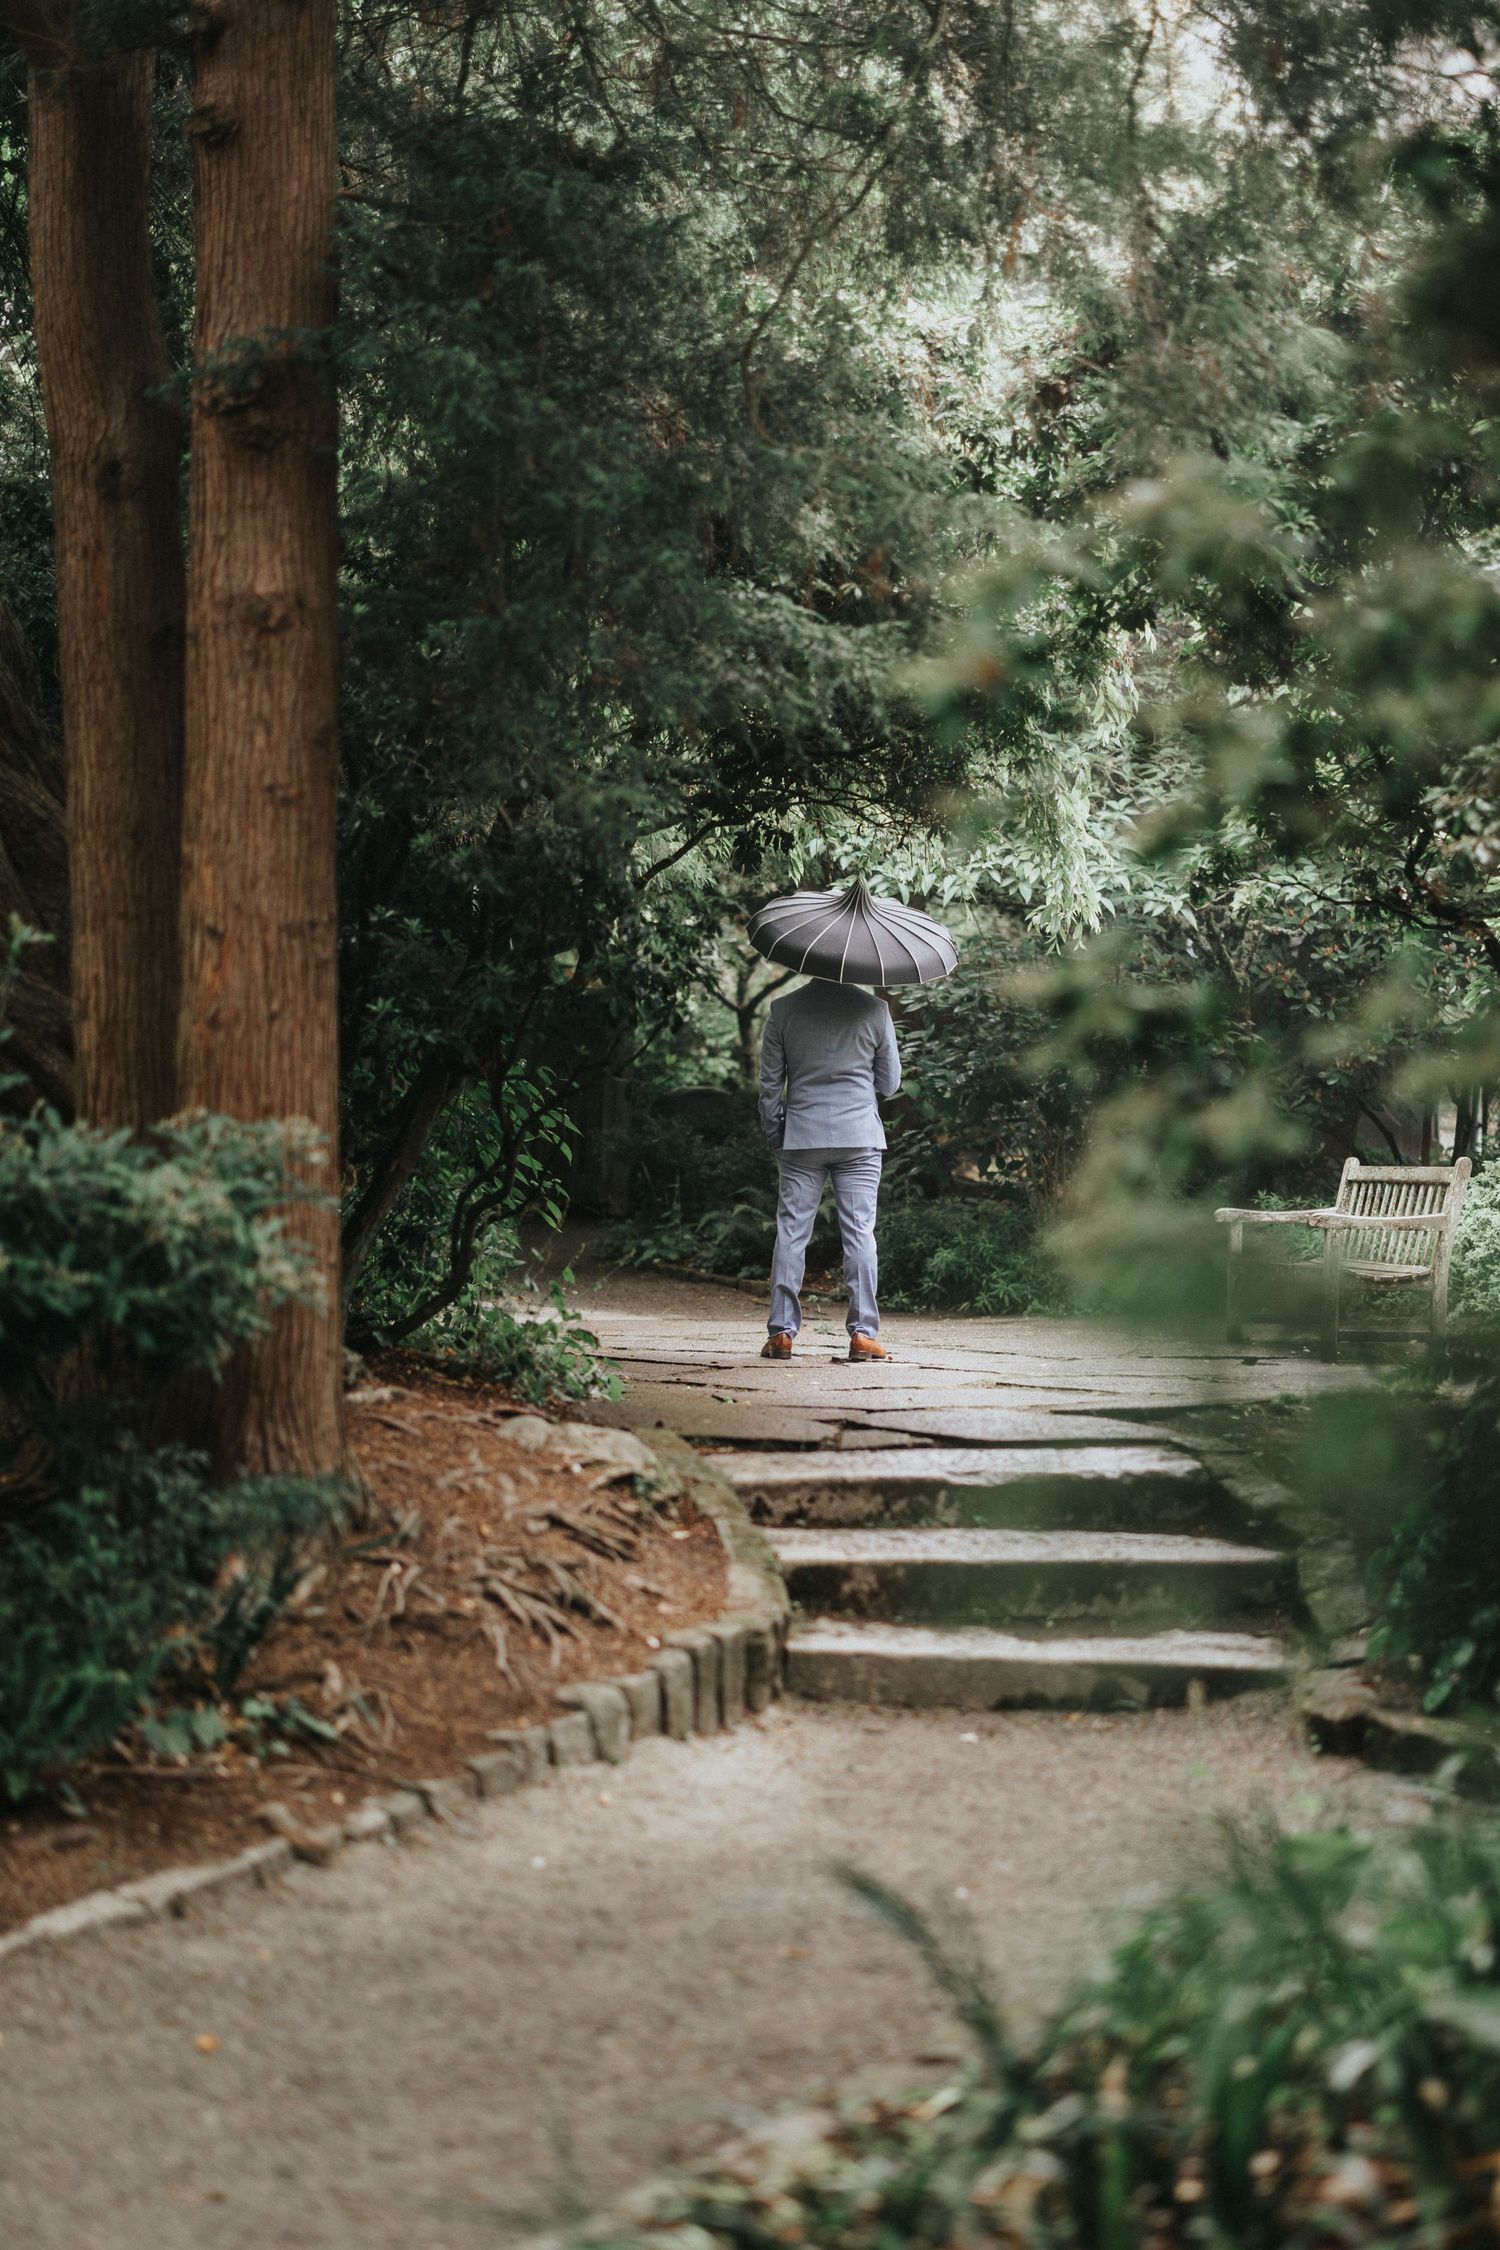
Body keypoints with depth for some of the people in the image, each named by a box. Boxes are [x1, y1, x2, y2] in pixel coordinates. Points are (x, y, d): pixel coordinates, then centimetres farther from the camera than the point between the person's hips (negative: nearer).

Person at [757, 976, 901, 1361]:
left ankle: (781, 1332, 2)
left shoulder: (784, 1009, -1)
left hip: (801, 1137, 1)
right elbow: (890, 1081, 5)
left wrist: (774, 1135, 13)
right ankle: (863, 1332, -2)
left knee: (791, 1231, 5)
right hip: (859, 1136, -1)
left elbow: (769, 1082, 2)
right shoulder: (874, 1010, -3)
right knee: (859, 1231, 2)